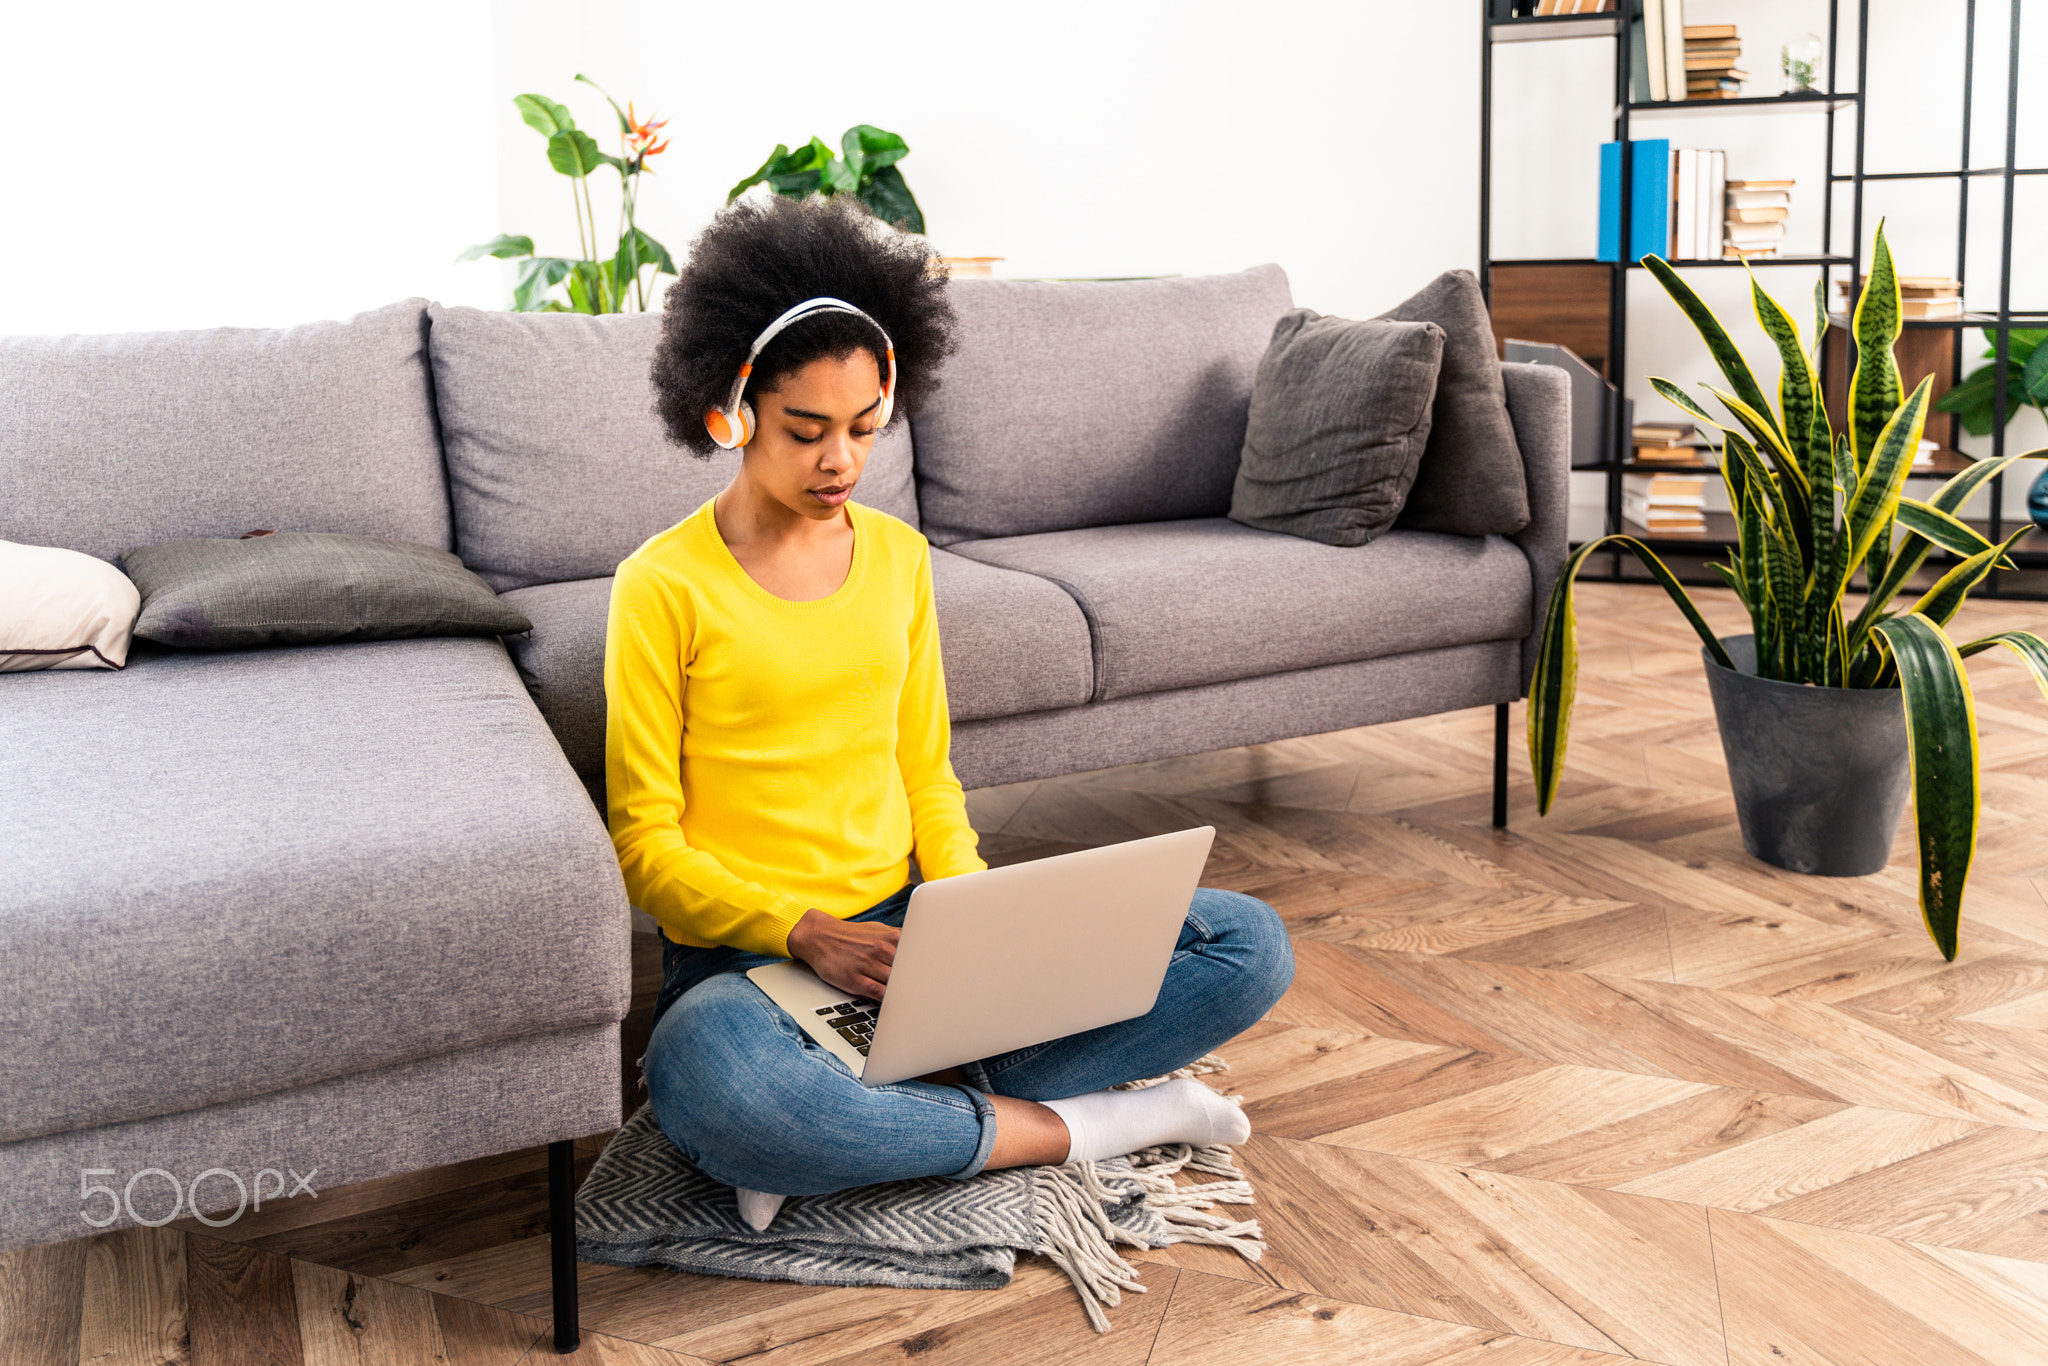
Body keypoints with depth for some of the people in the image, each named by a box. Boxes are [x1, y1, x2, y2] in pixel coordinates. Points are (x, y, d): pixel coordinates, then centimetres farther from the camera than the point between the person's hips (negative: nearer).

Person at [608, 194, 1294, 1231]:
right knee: (706, 1078, -43)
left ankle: (857, 1127, -18)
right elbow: (646, 845, -7)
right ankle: (1058, 1128, -19)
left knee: (1248, 945, -10)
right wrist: (802, 932, -22)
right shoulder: (664, 586, -6)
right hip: (748, 952, -5)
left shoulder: (899, 556, 10)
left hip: (907, 923, 6)